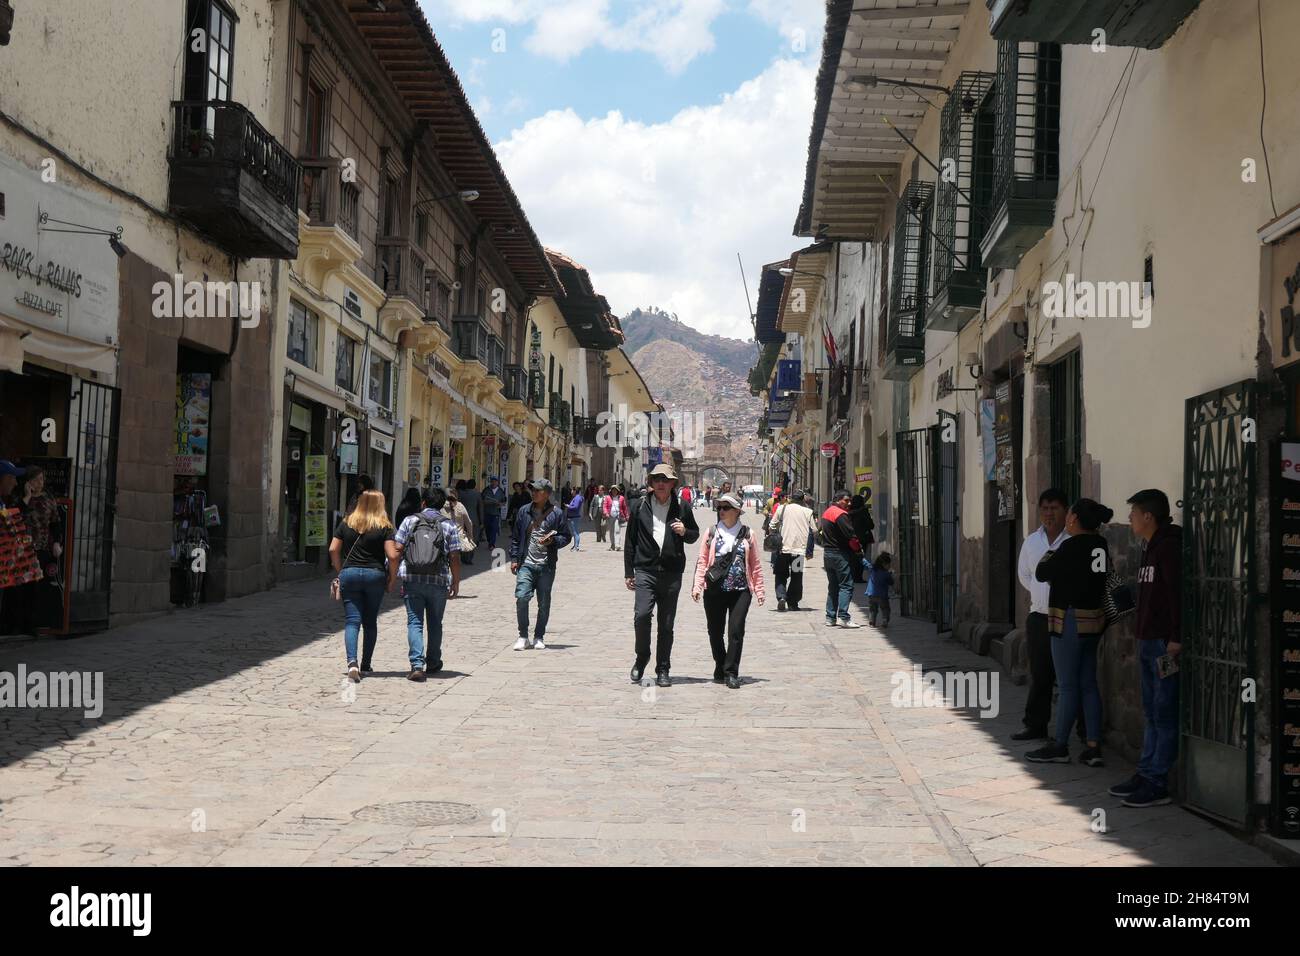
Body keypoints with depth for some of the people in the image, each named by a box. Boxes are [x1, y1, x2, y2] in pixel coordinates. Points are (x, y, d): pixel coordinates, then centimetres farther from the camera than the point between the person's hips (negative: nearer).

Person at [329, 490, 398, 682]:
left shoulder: (346, 523, 7)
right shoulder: (384, 527, -1)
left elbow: (333, 550, 5)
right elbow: (392, 556, -9)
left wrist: (340, 572, 14)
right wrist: (391, 580, 2)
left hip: (349, 574, 1)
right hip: (375, 575, -1)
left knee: (352, 621, -2)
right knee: (370, 622, 13)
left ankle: (352, 661, -23)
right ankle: (365, 665, 18)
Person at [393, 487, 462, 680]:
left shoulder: (409, 520, 4)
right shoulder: (449, 525, 3)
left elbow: (397, 550, -1)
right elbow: (454, 557, -1)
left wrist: (394, 574, 7)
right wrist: (456, 582, 9)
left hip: (411, 579, 0)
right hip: (439, 581, 1)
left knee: (414, 622, 0)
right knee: (435, 623, 17)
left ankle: (417, 664, -15)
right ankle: (433, 663, 30)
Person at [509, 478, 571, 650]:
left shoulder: (556, 513, 1)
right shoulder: (524, 511, 8)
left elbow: (565, 537, 6)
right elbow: (515, 536, 13)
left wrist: (552, 541, -14)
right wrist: (514, 558, 5)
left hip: (546, 566, -1)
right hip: (526, 563, 1)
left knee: (544, 603, 5)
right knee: (521, 597, -13)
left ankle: (539, 637, 19)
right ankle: (523, 637, -1)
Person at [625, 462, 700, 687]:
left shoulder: (682, 508, 8)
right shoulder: (640, 507, 6)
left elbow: (695, 536, 19)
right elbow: (630, 542, 9)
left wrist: (685, 532, -6)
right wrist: (628, 572, 6)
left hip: (672, 573, 1)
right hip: (645, 570, -1)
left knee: (666, 625, 6)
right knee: (642, 615, -17)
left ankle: (663, 670, 16)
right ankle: (641, 658, 7)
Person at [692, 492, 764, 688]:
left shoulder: (747, 534, 6)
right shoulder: (712, 532, 7)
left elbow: (755, 565, 9)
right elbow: (702, 561, 6)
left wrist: (759, 590, 6)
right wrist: (697, 586, -3)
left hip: (740, 590, -1)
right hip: (714, 590, 1)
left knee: (736, 631, -8)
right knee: (715, 632, 9)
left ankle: (731, 672, -2)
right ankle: (720, 668, 26)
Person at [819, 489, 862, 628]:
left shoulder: (826, 512, 15)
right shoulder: (840, 514, -16)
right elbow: (851, 535, -19)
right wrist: (858, 549, -5)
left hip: (827, 553, 9)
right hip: (840, 555, -9)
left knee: (833, 586, 14)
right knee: (846, 585, -8)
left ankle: (830, 617, 14)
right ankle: (844, 618, -15)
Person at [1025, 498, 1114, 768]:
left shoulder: (1071, 547, -17)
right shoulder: (1101, 546, 7)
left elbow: (1042, 574, -9)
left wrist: (1047, 558, 11)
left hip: (1070, 621, -8)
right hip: (1093, 621, 8)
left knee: (1068, 685, -2)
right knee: (1089, 684, 9)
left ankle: (1060, 746, 6)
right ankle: (1093, 748, 8)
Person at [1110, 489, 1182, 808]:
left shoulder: (1169, 546, -13)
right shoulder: (1150, 547, 18)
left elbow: (1177, 592, -20)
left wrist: (1176, 638, -23)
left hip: (1164, 643, -10)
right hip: (1147, 641, 10)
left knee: (1164, 715, -5)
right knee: (1152, 713, 14)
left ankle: (1157, 783, -2)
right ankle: (1145, 774, 20)